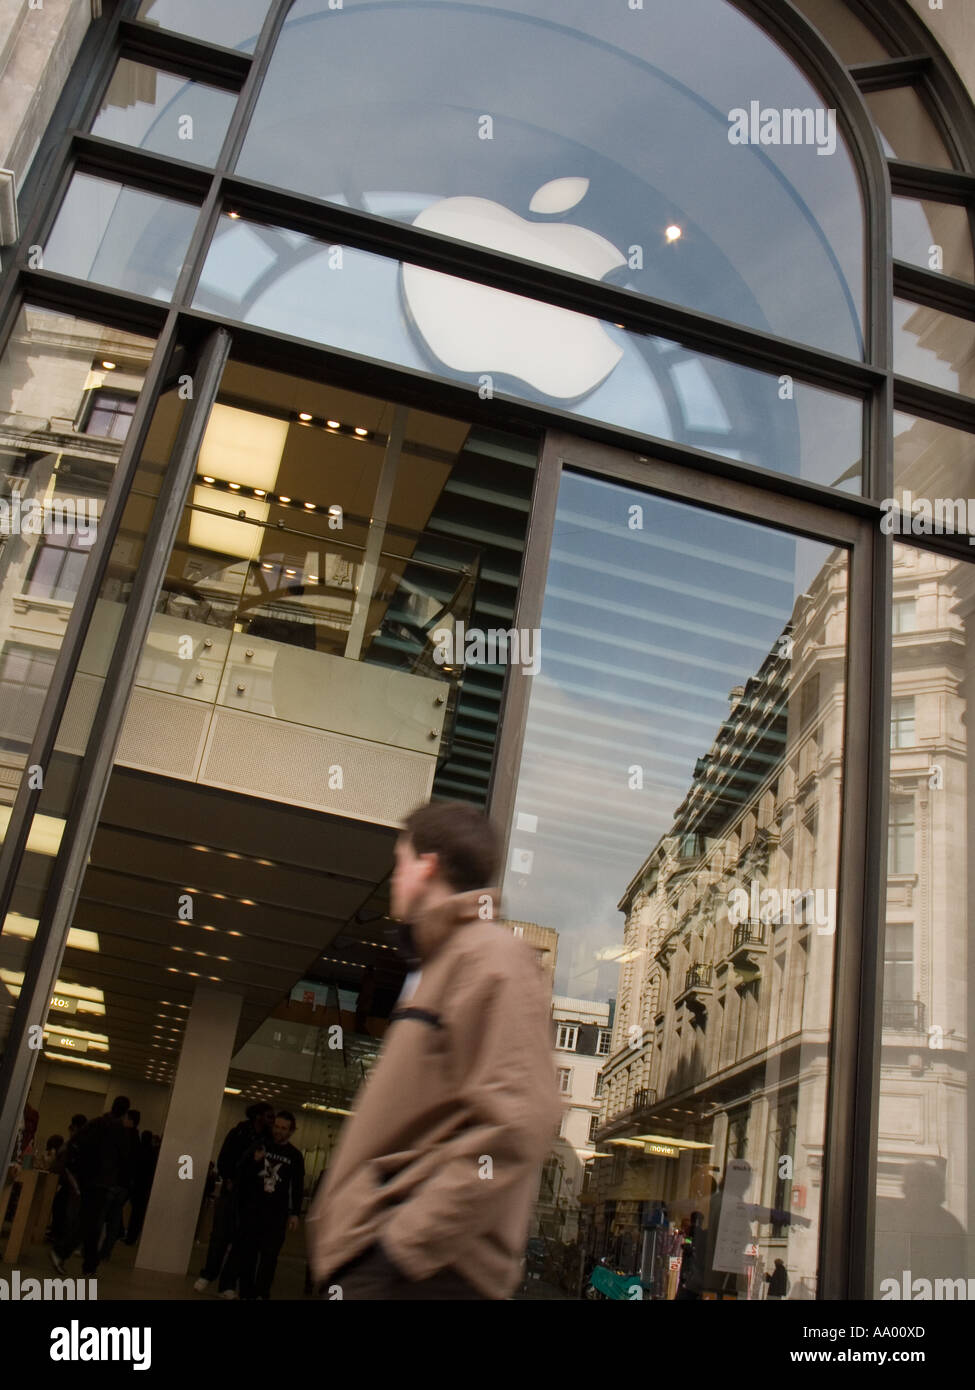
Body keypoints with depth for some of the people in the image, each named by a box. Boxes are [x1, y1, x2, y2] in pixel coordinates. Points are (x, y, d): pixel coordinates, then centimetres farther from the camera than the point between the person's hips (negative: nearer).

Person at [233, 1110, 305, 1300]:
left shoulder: (295, 1155, 7)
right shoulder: (260, 1145, 8)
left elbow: (297, 1188, 10)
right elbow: (240, 1170, 6)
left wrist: (294, 1213, 2)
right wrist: (254, 1160, -13)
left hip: (277, 1214, -1)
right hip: (251, 1209, 1)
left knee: (269, 1255, -7)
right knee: (247, 1252, 2)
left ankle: (262, 1293, 0)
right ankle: (246, 1293, 11)